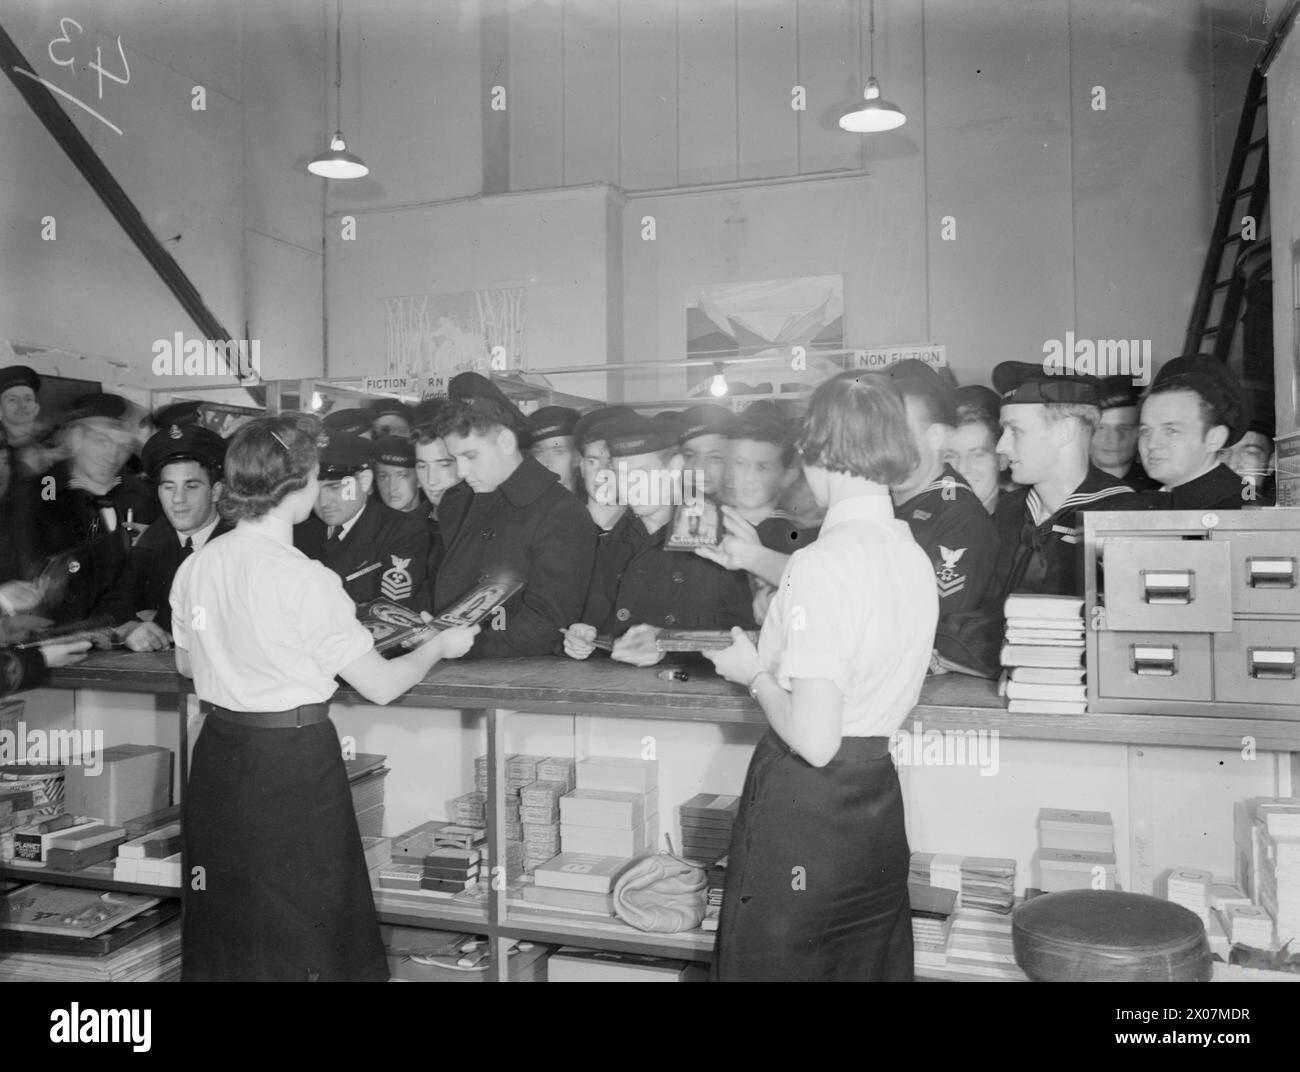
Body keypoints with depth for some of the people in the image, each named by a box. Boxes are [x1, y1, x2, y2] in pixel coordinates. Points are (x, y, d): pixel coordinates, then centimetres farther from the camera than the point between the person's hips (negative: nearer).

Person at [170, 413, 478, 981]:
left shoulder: (195, 566, -1)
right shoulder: (306, 581, -20)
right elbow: (380, 685, -14)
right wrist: (439, 646, 3)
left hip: (217, 749, 6)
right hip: (295, 761, -6)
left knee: (222, 922, 20)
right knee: (305, 935, 9)